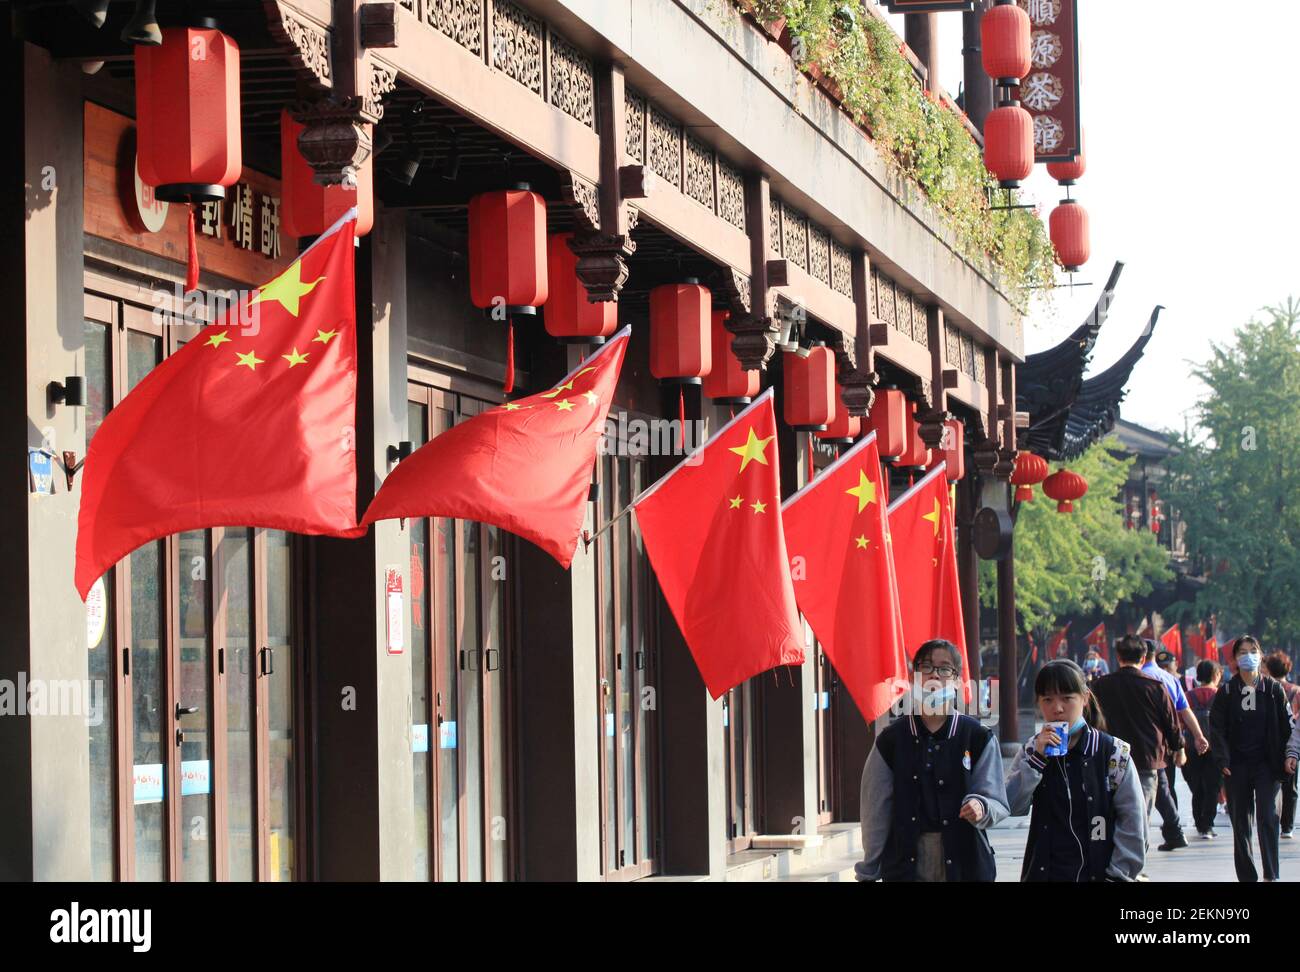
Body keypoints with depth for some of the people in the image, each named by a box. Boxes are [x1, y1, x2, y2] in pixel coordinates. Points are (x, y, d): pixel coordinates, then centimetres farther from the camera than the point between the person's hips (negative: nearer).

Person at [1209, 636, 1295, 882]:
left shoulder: (1273, 689, 4)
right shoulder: (1226, 692, 4)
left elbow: (1286, 726, 5)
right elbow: (1217, 728, 3)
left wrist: (1286, 758, -5)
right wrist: (1223, 760, -8)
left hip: (1266, 763, -1)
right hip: (1237, 765, 1)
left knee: (1267, 816, -12)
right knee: (1240, 822, 4)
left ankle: (1270, 874, -11)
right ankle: (1246, 875, 11)